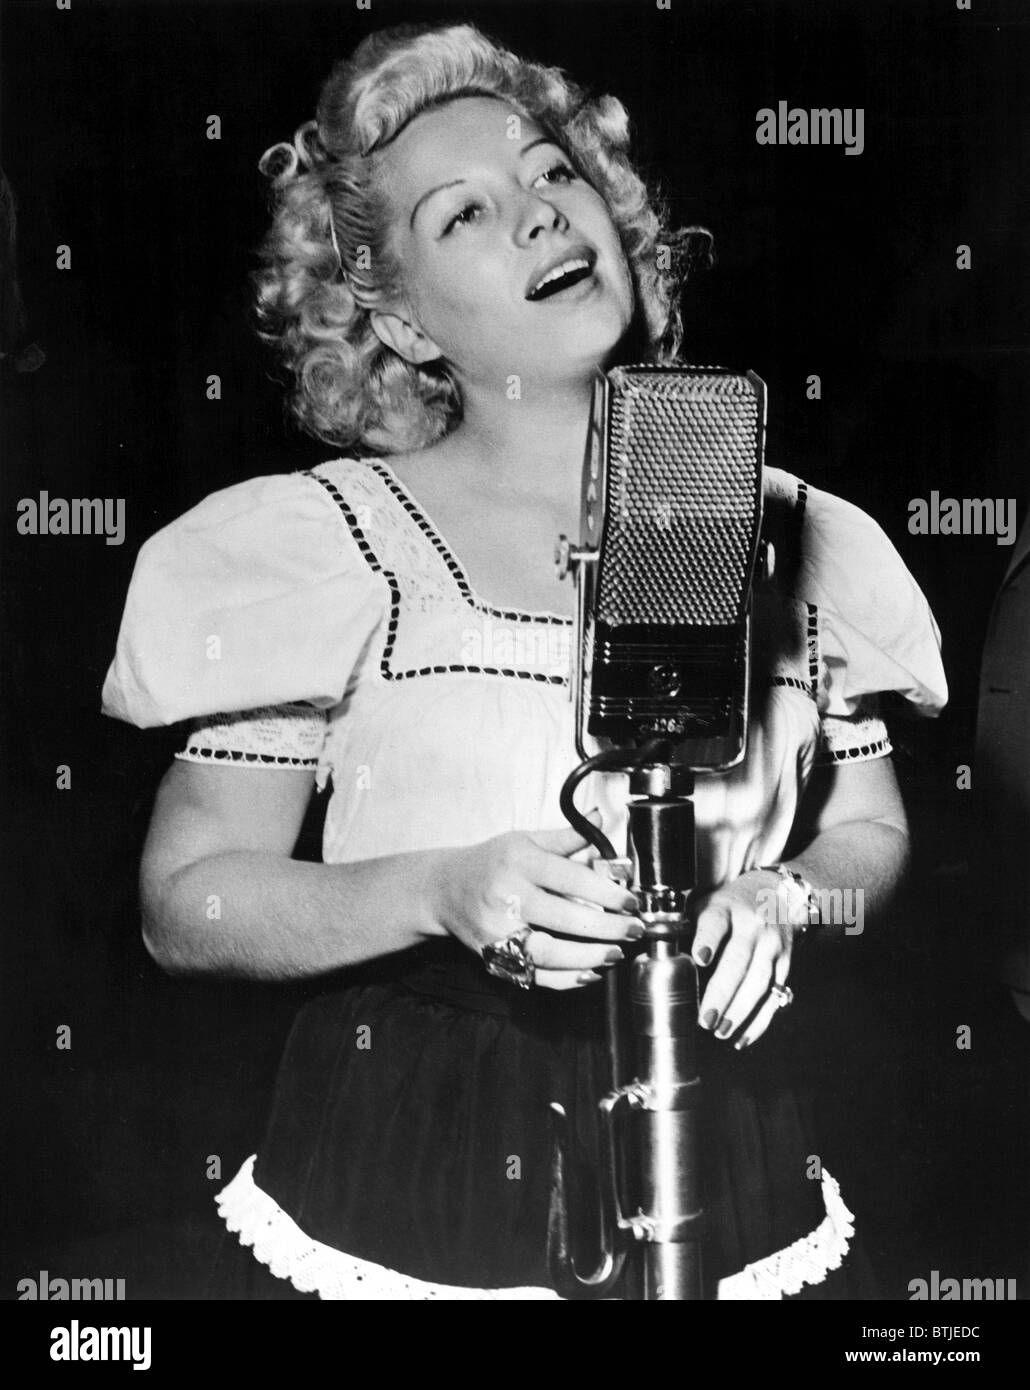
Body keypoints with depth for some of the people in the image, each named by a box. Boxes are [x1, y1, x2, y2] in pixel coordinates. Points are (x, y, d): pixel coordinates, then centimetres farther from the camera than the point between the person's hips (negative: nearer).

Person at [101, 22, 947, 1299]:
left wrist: (780, 896, -8)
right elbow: (187, 903, -7)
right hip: (401, 1205, -3)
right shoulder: (331, 540, -7)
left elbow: (870, 832, 14)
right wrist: (442, 892, -22)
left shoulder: (776, 534, 3)